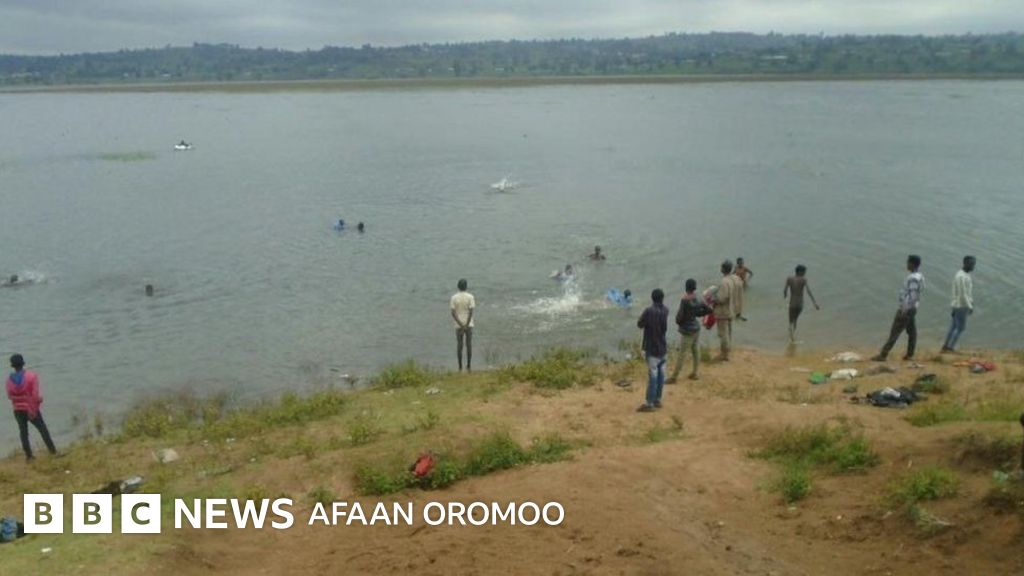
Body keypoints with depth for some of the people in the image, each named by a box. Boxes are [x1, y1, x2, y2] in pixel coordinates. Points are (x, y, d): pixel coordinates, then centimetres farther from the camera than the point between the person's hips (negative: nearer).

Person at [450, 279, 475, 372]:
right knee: (469, 345, 6)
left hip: (458, 325, 1)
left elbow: (453, 313, -9)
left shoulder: (454, 297, -4)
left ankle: (460, 367, 8)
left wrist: (461, 325, -9)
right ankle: (469, 367, 6)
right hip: (469, 325, -1)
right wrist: (466, 325, -11)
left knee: (459, 345, 7)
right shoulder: (470, 297, -7)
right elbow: (471, 312, -13)